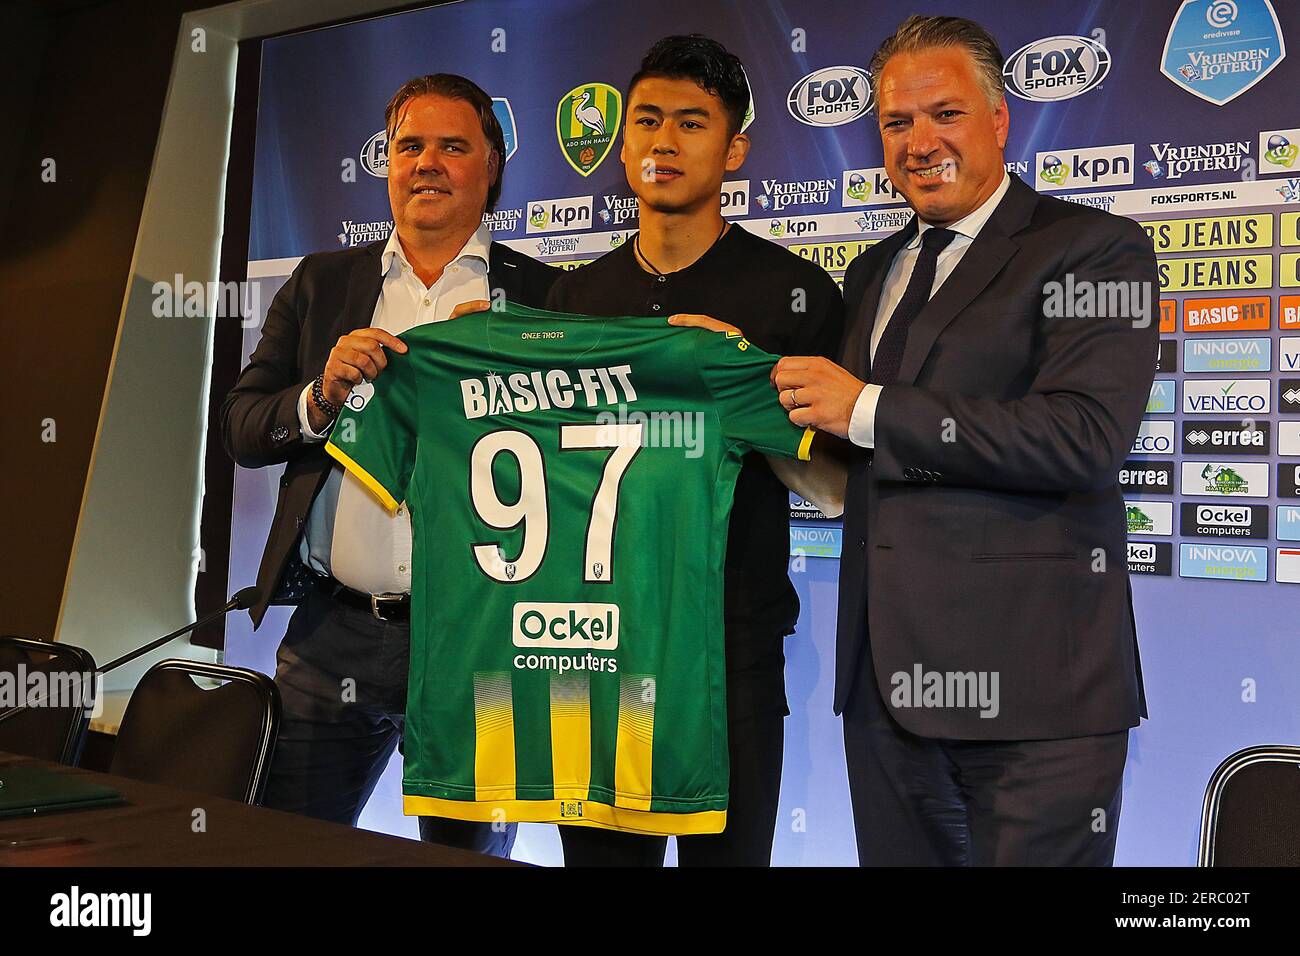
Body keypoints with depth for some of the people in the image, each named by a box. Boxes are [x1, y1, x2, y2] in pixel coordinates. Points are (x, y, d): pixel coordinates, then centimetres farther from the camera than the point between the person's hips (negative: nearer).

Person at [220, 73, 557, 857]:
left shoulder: (540, 294, 4)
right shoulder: (321, 283, 12)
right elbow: (242, 428, 7)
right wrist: (321, 396, -11)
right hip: (334, 634, 2)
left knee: (469, 848, 10)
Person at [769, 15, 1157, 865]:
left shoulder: (1096, 249, -4)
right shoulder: (874, 272, 18)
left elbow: (1087, 437, -20)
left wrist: (868, 409, -15)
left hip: (1030, 687, -6)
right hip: (887, 674, 7)